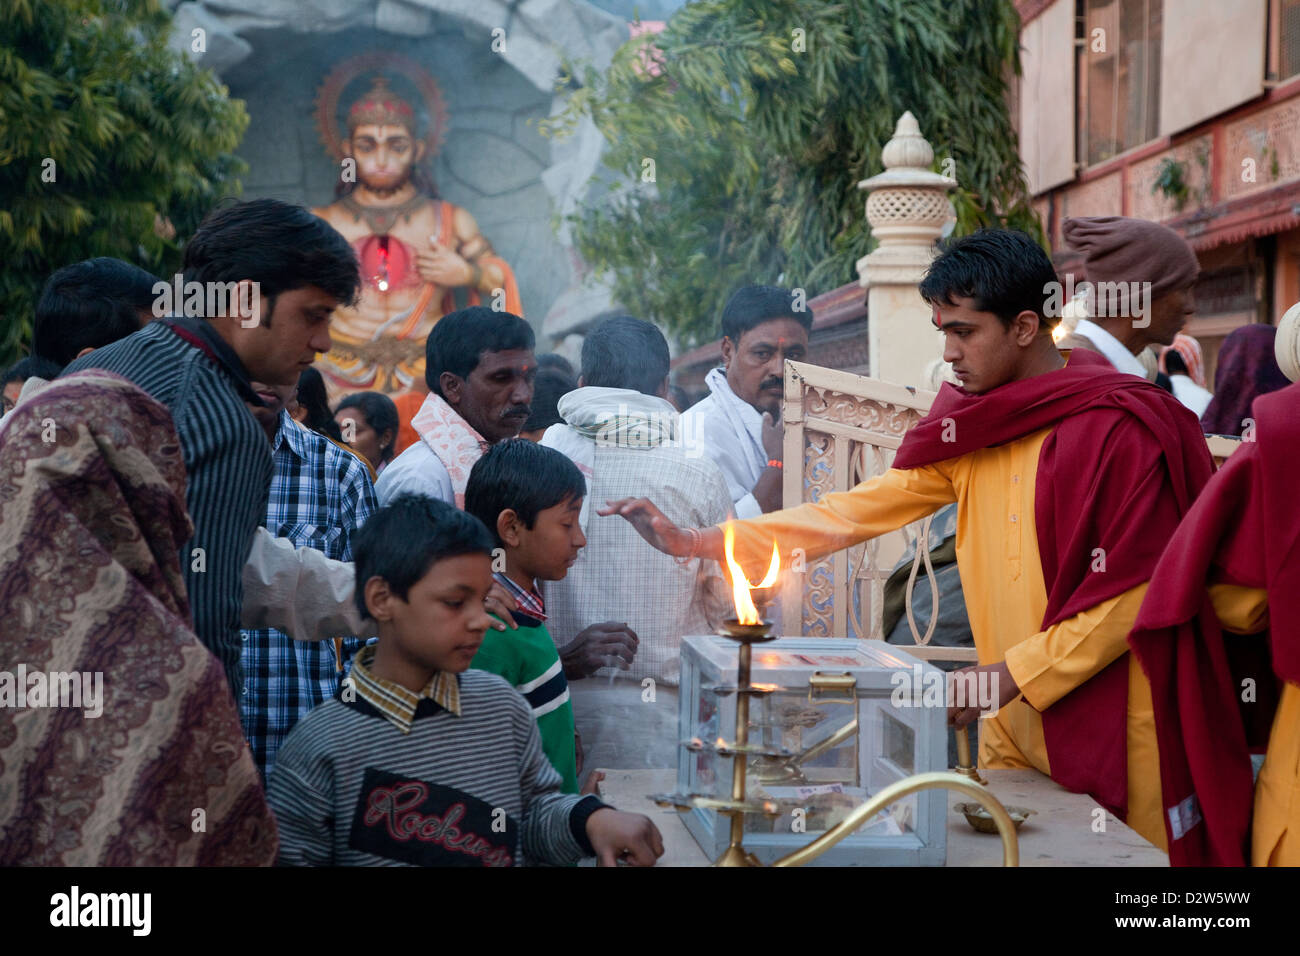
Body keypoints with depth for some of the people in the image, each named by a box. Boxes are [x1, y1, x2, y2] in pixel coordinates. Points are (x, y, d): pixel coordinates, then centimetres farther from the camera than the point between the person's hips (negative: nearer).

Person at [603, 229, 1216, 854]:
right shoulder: (972, 425, 7)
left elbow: (1135, 591, -15)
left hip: (1109, 730, -6)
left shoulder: (1119, 427, -14)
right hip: (1015, 726, 6)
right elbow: (864, 508, 3)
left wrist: (1009, 675, -16)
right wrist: (694, 543, -5)